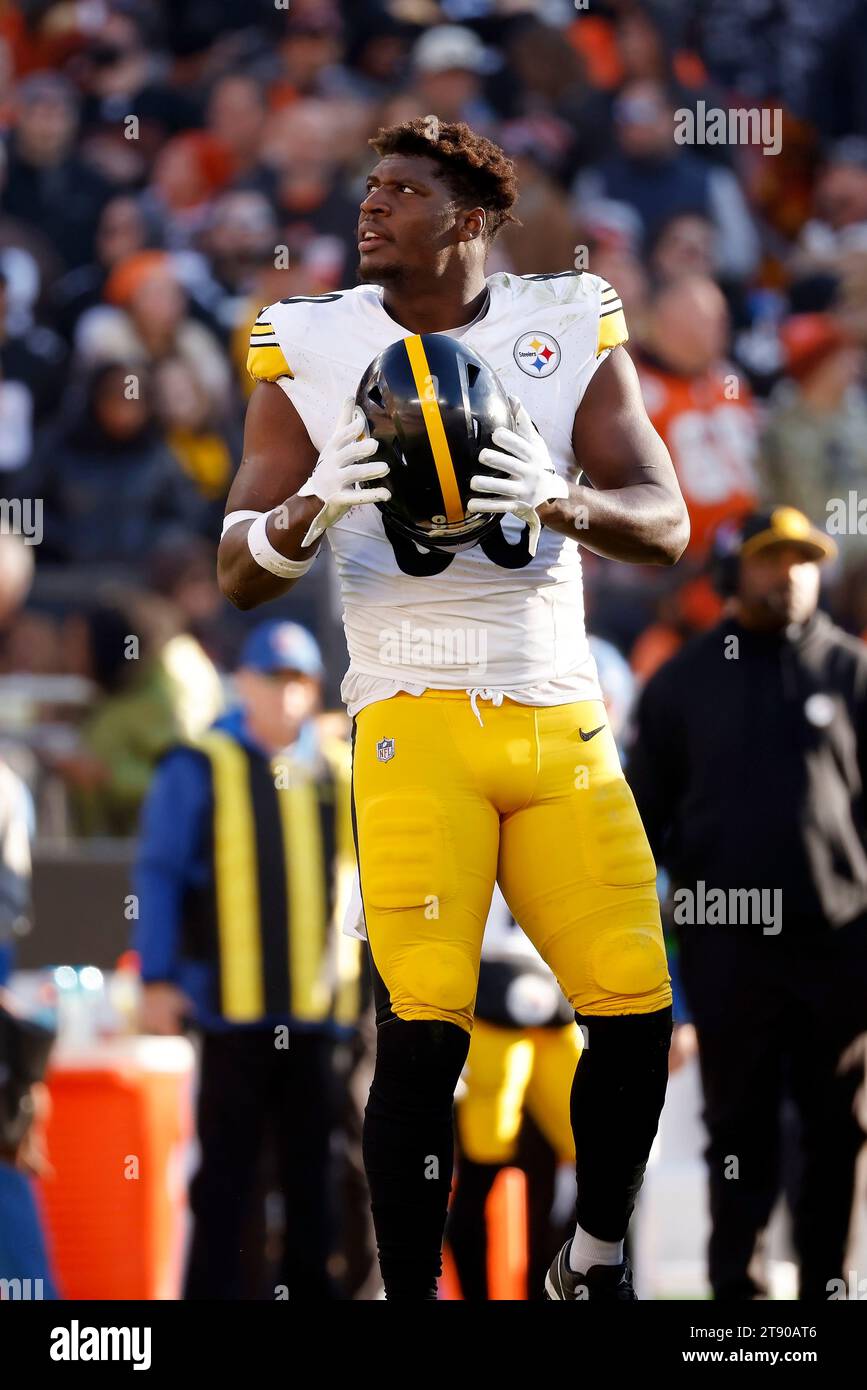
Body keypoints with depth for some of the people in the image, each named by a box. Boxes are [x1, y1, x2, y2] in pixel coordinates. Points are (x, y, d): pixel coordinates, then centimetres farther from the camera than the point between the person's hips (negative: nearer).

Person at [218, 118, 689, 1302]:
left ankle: (598, 1262, 21)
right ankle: (411, 1296, -4)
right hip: (416, 721, -2)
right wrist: (313, 511, -17)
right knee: (424, 1030, -13)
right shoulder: (312, 349, 5)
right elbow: (239, 575, 4)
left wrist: (561, 501, -22)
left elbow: (666, 526, -2)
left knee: (636, 1008, -2)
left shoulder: (570, 331, 7)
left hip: (564, 720, 2)